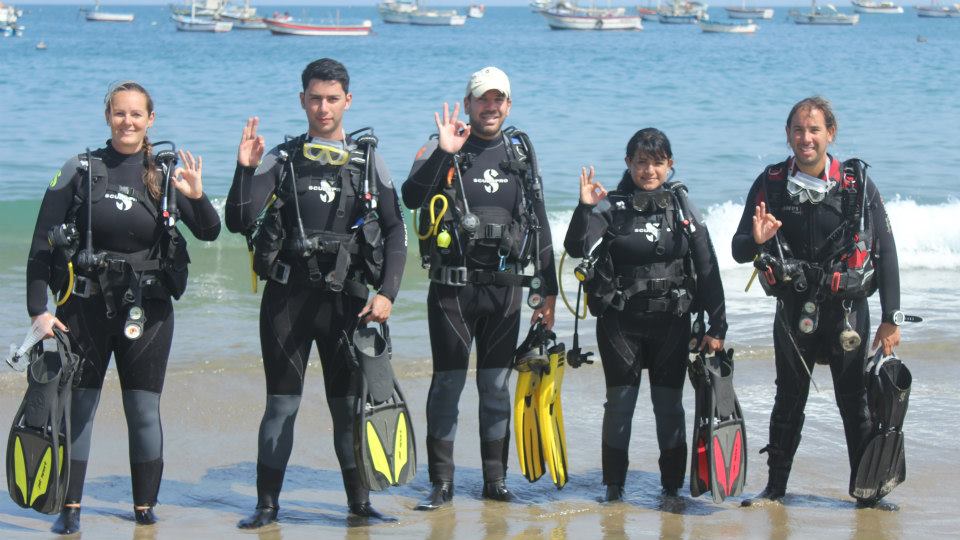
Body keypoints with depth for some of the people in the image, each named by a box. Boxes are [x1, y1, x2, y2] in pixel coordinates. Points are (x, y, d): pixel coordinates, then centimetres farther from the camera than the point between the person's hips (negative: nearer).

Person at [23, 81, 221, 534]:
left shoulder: (166, 173, 2)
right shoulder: (80, 171, -2)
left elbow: (210, 233, -4)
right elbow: (41, 245, -2)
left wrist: (197, 198, -24)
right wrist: (38, 310, -8)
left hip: (147, 310, 1)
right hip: (86, 306, -1)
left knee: (145, 410, 3)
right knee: (77, 406, 2)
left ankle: (145, 509, 14)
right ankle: (69, 509, 10)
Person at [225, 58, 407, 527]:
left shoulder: (368, 160, 6)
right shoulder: (281, 160, 5)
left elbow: (395, 232, 5)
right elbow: (239, 222, -2)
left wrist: (387, 293, -5)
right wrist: (245, 170, -15)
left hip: (346, 297, 0)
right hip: (288, 296, 0)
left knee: (349, 404, 3)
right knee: (282, 403, 1)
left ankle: (359, 502, 13)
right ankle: (267, 505, 7)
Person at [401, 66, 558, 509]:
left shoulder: (520, 152, 11)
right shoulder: (443, 149, -1)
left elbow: (538, 222, 15)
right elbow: (411, 198, -17)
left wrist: (547, 288, 12)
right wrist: (443, 153, -27)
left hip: (505, 287, 3)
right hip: (452, 286, -3)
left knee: (496, 385, 8)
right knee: (448, 382, -2)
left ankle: (495, 479, 15)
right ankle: (441, 481, 5)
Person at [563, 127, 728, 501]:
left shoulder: (683, 208, 4)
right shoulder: (611, 207, -1)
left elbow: (707, 270, 4)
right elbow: (577, 248, -15)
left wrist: (717, 326, 0)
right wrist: (584, 208, -29)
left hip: (671, 322, 1)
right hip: (620, 321, -1)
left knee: (669, 404, 4)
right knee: (619, 402, 0)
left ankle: (672, 487, 13)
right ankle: (614, 487, 10)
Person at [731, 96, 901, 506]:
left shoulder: (858, 184, -5)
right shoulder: (770, 185, -1)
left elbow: (886, 252, -1)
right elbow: (738, 252, 3)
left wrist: (891, 318, -3)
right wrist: (757, 240, -22)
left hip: (847, 308, -2)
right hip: (794, 310, 2)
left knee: (855, 402, 3)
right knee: (788, 400, 11)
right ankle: (775, 487, 20)